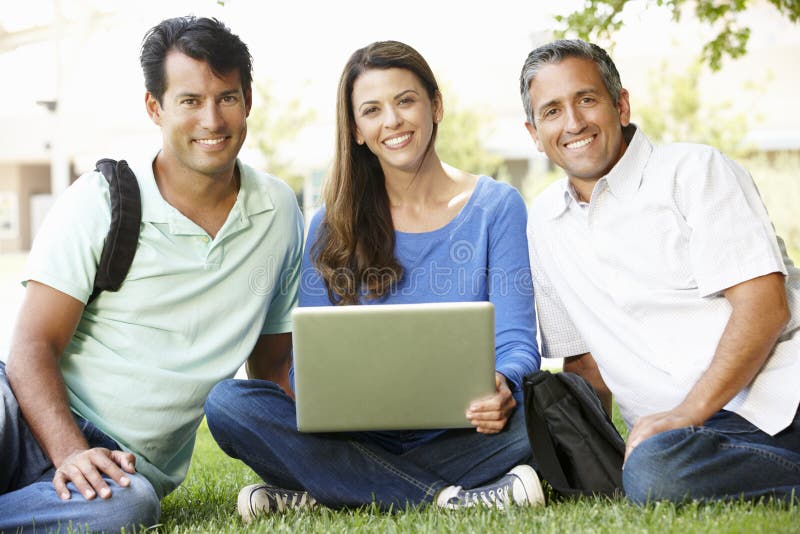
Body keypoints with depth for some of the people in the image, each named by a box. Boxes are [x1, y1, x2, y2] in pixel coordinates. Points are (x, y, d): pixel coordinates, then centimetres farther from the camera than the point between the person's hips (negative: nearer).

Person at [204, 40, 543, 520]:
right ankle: (449, 497, -26)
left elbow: (516, 342, -3)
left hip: (461, 437, -1)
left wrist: (502, 387, -28)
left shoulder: (497, 207, 4)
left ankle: (317, 496, -24)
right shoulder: (331, 228, 9)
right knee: (229, 402, -22)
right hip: (362, 439, 2)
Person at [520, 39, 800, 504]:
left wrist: (690, 410, -18)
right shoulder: (545, 222, 18)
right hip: (681, 429, 4)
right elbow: (584, 359, 24)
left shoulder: (694, 170, 3)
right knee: (649, 472, -32)